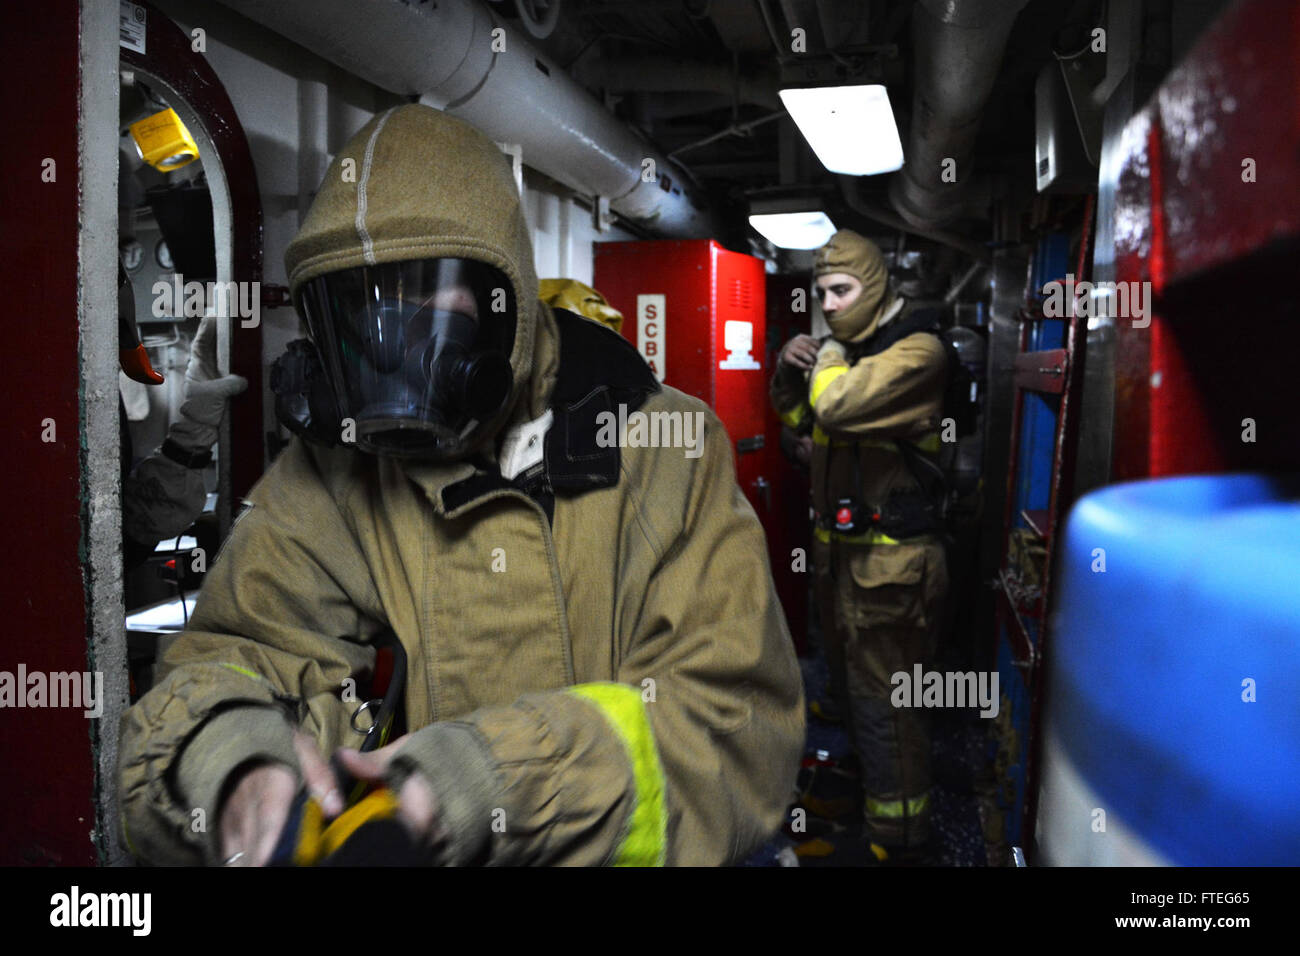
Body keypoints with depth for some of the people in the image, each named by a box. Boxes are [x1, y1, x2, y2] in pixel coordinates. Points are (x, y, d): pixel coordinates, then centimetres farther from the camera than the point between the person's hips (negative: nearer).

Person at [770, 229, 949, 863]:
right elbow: (795, 414, 23)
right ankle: (860, 779, 43)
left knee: (880, 698, -3)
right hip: (846, 546, 9)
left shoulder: (916, 351, -17)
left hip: (889, 559, -9)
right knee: (853, 672, 23)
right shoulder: (850, 348, 12)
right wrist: (790, 369, 2)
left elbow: (837, 405, -32)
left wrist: (829, 357, -11)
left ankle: (898, 837, 10)